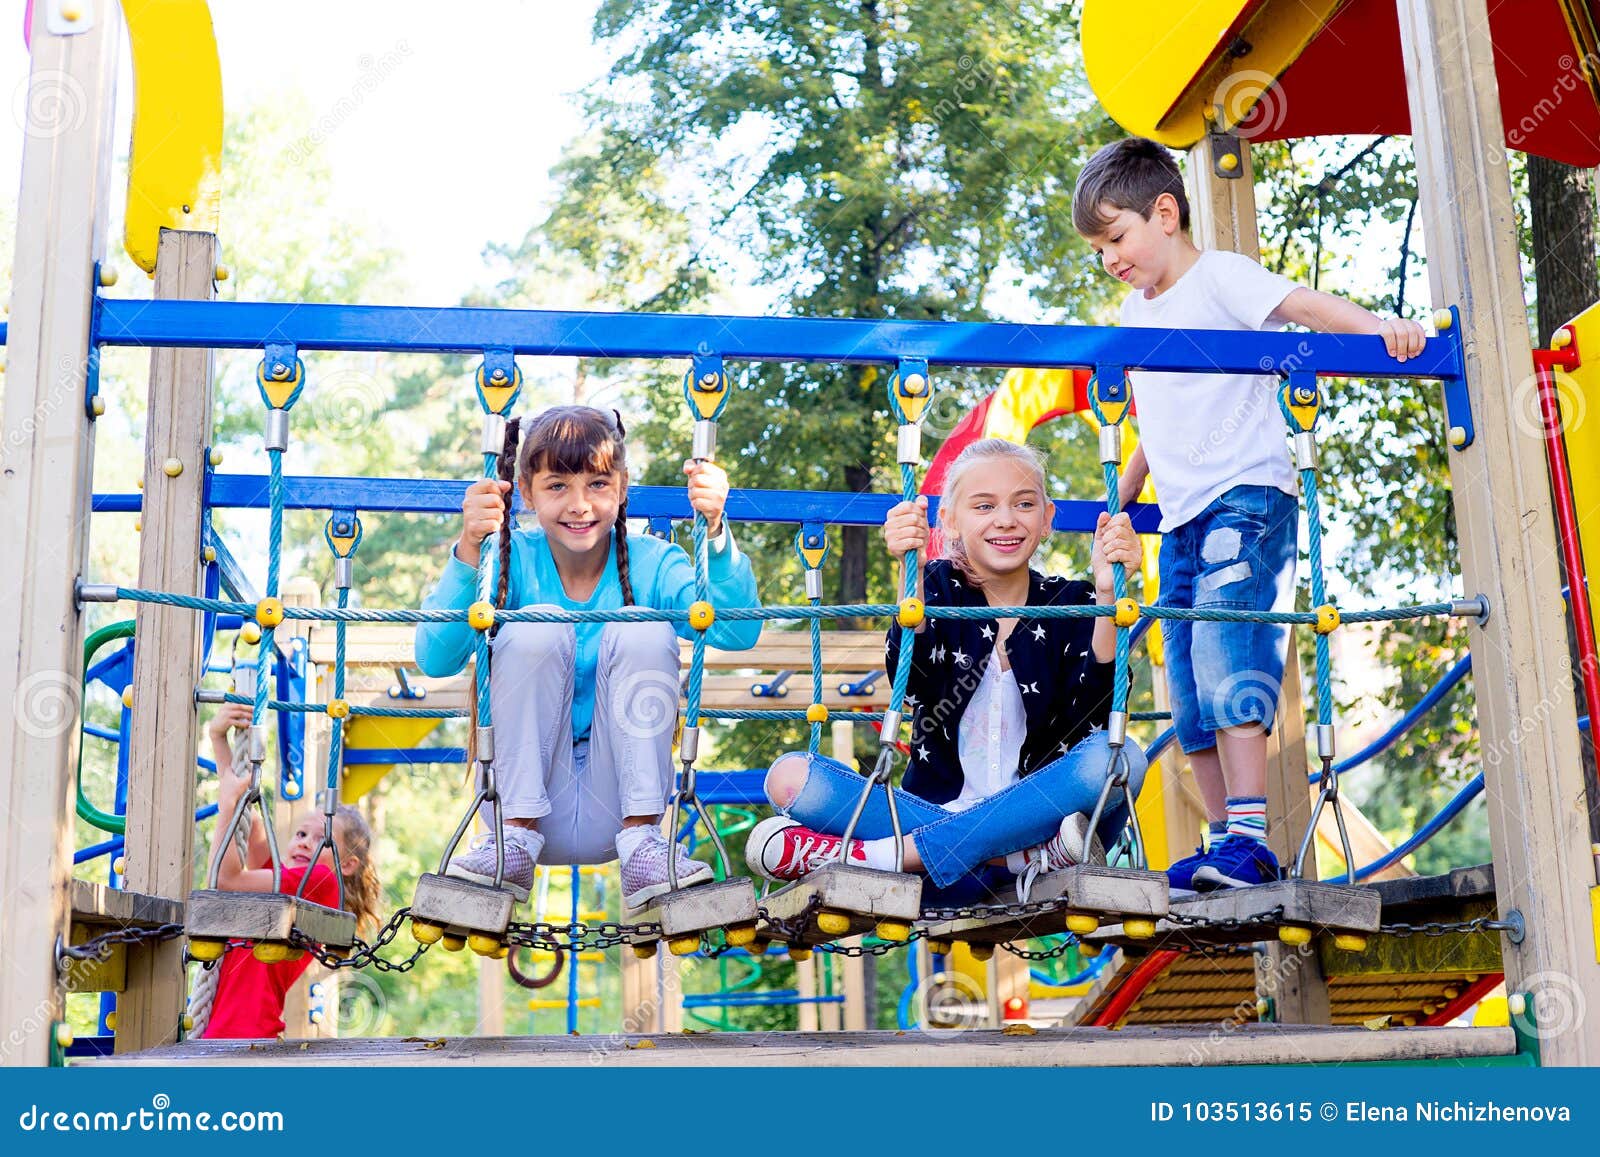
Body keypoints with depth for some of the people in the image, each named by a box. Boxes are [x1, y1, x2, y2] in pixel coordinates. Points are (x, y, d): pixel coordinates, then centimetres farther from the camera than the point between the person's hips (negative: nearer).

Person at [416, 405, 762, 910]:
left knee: (642, 632, -19)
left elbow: (738, 632, -21)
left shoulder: (651, 563, -4)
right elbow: (435, 659, -21)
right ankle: (516, 840, -15)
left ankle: (642, 842, -18)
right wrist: (469, 550, -35)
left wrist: (714, 531, -35)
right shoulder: (513, 560, -6)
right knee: (536, 629, -20)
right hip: (530, 789, 0)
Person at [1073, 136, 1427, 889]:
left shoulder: (1218, 277, -2)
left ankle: (1250, 836, -24)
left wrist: (1379, 326, -36)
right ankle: (1226, 843, 10)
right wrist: (1119, 500, 40)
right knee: (1189, 694, 5)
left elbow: (1300, 303, -19)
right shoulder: (1135, 315, 21)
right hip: (1182, 518, 8)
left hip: (1247, 496, -8)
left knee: (1225, 650, -22)